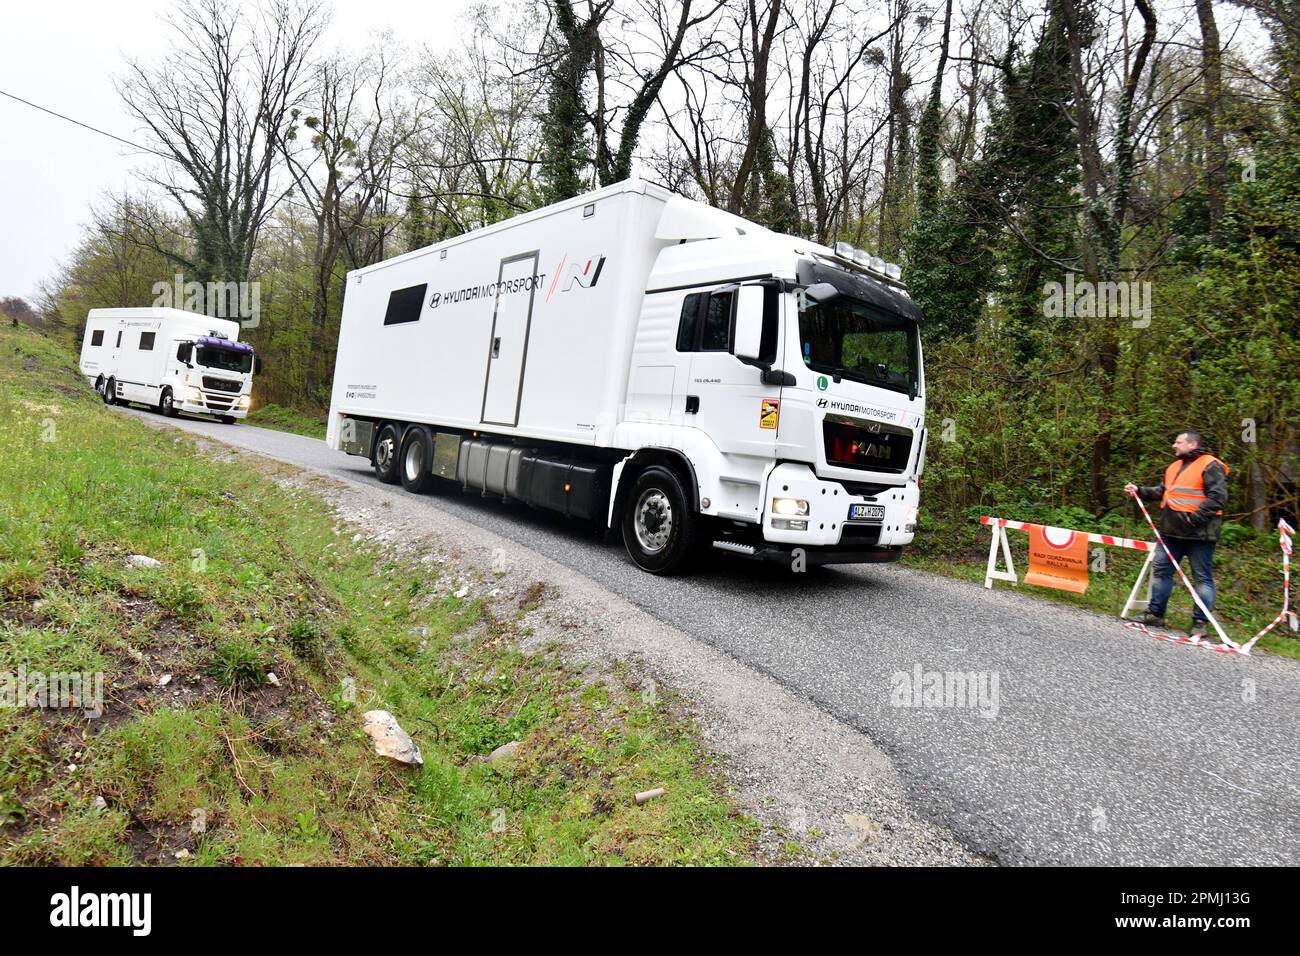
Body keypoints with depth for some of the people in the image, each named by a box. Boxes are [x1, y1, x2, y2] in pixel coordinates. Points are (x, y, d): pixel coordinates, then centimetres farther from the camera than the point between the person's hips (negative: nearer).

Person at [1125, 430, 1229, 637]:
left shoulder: (1210, 466, -8)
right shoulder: (1175, 466, 18)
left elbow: (1218, 497, -17)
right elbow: (1162, 492, 24)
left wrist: (1195, 517, -23)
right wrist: (1139, 490, 11)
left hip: (1198, 533, -8)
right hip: (1171, 531, 8)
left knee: (1202, 577, 1)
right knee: (1162, 571, 10)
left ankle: (1201, 622, 6)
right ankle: (1155, 614, 17)